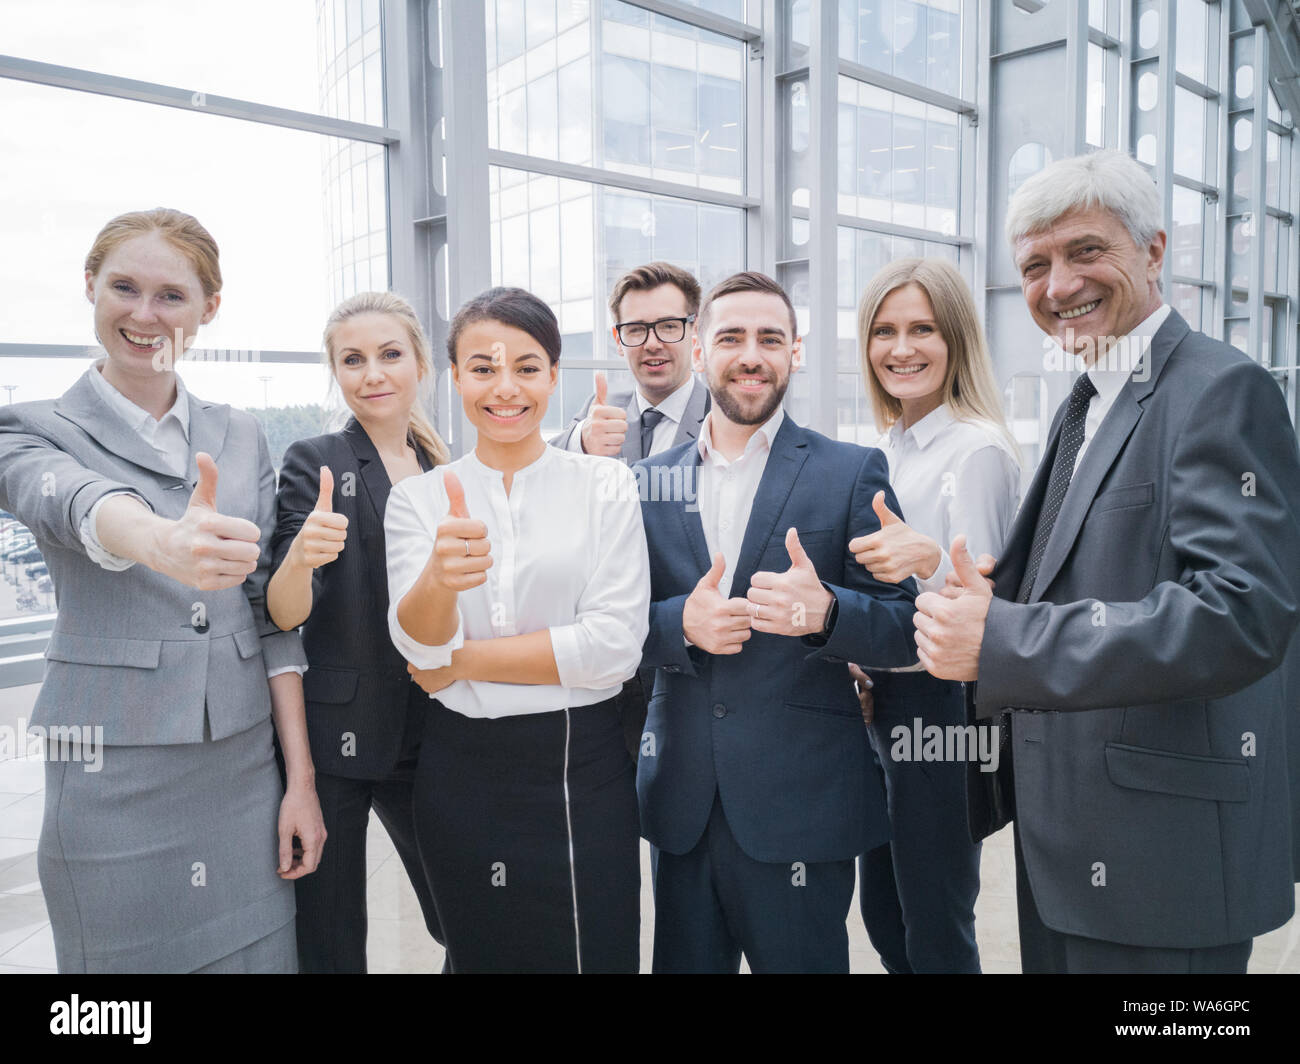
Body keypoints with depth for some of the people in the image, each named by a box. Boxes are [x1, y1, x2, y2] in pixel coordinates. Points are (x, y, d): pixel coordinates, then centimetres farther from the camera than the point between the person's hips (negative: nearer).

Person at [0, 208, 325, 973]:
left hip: (244, 764, 3)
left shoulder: (242, 436, 7)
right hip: (114, 775, -2)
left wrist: (301, 776, 1)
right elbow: (79, 505, -26)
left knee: (260, 956, 9)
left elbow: (272, 611, 6)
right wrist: (165, 543, -49)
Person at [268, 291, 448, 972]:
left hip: (431, 732, 4)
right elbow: (284, 614, -14)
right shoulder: (313, 463, -6)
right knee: (329, 941, 7)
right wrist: (301, 555, -36)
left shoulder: (447, 472, 8)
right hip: (334, 735, -4)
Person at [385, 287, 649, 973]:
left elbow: (615, 646, -12)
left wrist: (461, 660, -10)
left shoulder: (605, 485, -3)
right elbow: (418, 644, -12)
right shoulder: (418, 498, 1)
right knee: (479, 953, 17)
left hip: (582, 768, -1)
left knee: (594, 954, 8)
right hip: (461, 773, 2)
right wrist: (440, 576, -34)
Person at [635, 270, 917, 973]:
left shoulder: (852, 472, -2)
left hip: (801, 803, -3)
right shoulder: (649, 481, 7)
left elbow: (904, 629, -4)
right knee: (684, 960, 16)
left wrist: (825, 611, -25)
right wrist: (682, 623, -15)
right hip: (679, 803, 3)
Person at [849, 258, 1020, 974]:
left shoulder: (979, 450, -14)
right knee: (881, 915, 19)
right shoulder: (887, 447, 9)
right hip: (878, 700, 8)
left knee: (934, 933, 7)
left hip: (941, 706, -7)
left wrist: (928, 560, -37)